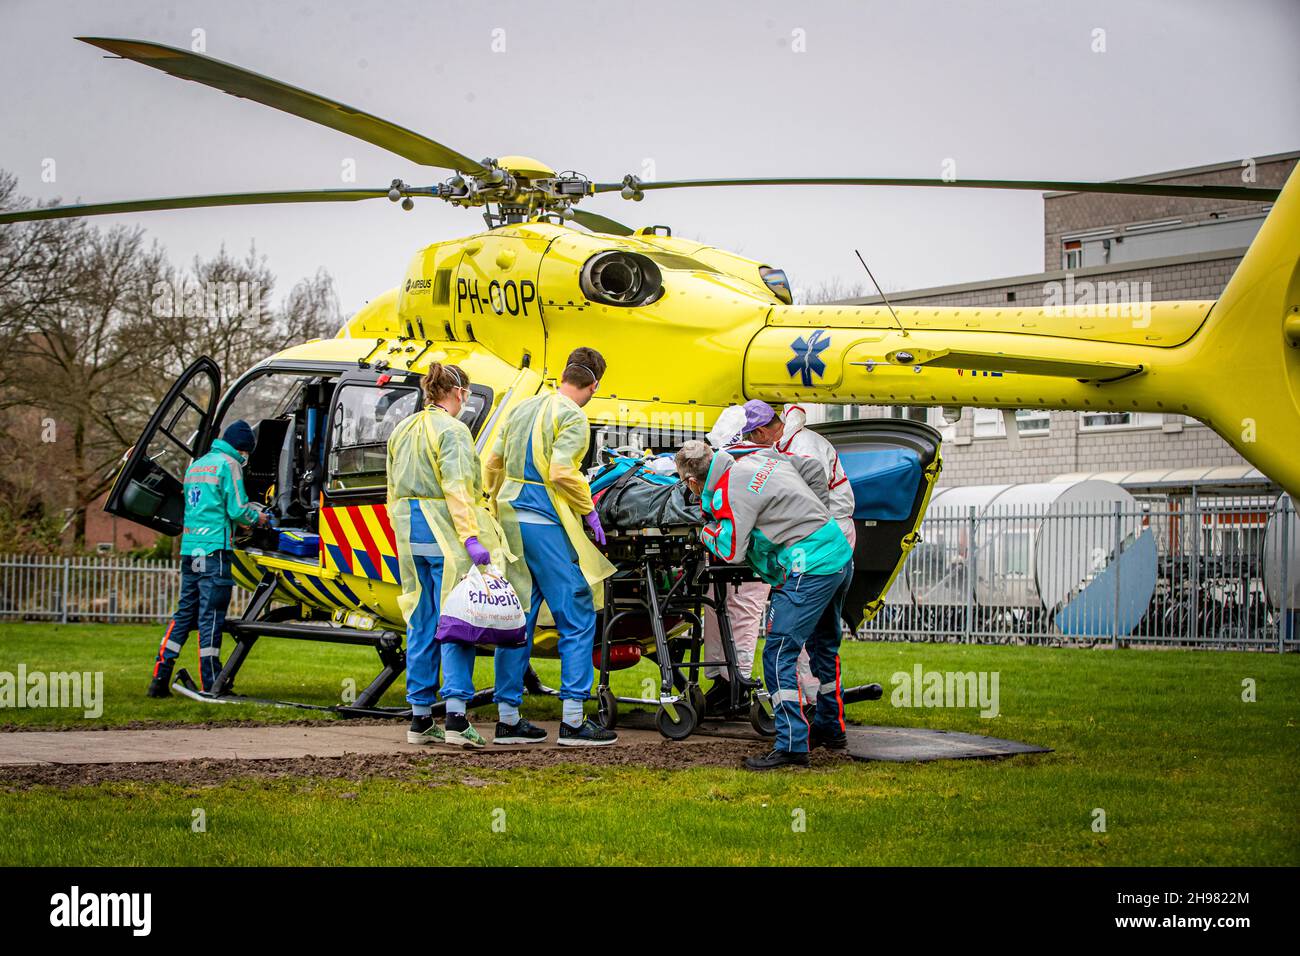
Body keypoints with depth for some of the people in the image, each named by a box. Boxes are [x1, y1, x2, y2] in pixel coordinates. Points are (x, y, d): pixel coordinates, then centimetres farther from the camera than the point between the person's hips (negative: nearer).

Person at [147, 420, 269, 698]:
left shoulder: (196, 465, 20)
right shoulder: (228, 464, -5)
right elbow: (237, 510, -11)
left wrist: (247, 509, 25)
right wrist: (257, 517, 10)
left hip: (189, 548, 8)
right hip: (215, 548, -8)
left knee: (184, 612, 11)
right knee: (211, 616, -6)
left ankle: (160, 678, 7)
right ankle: (210, 685, -4)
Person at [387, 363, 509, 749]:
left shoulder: (402, 431, 16)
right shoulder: (451, 431, -9)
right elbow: (456, 489, -19)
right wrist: (471, 537, -24)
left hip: (409, 531, 8)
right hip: (444, 532, -8)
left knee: (421, 624, 11)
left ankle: (420, 720, 12)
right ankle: (456, 719, -14)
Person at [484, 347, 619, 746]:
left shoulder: (522, 409, 14)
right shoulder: (572, 417, -9)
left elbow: (494, 465, 17)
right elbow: (561, 472, -19)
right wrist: (589, 511, -8)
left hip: (512, 520, 8)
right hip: (547, 525, -8)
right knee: (577, 618, -1)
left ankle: (507, 719, 11)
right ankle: (573, 721, -4)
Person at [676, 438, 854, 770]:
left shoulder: (729, 494, -14)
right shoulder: (755, 460, 12)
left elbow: (732, 552, -14)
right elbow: (802, 461, 31)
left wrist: (707, 530, 5)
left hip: (811, 567, -10)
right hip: (841, 554, 10)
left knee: (779, 655, -7)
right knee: (823, 645, 26)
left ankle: (792, 745, -11)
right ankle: (830, 726, 41)